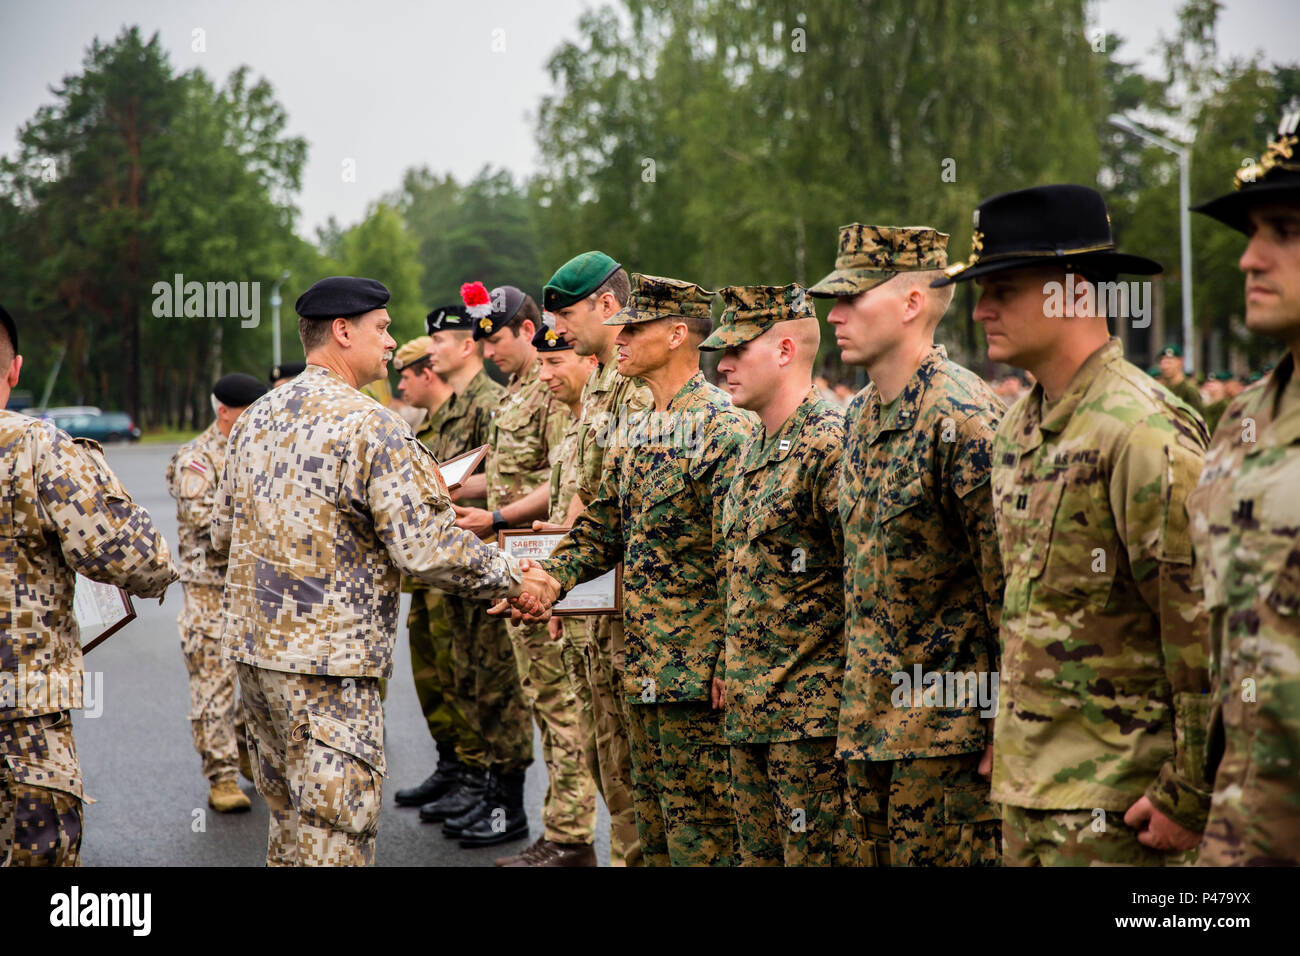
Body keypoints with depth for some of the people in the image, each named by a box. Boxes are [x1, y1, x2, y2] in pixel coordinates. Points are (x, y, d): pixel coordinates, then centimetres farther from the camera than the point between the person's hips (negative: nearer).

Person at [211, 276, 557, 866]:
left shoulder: (253, 420, 11)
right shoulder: (371, 427, -15)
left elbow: (224, 533, 19)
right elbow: (427, 551, -18)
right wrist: (512, 580, -5)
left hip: (252, 642, 9)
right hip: (326, 660, -8)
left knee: (292, 821, 20)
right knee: (334, 837, -2)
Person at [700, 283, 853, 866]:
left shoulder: (829, 447, -16)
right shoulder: (752, 449, 15)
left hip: (812, 713, -9)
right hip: (748, 707, 9)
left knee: (814, 854, -2)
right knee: (758, 853, 14)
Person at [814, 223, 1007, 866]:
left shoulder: (963, 419, -17)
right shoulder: (860, 416, 12)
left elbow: (1010, 583, -19)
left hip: (949, 725, -9)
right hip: (869, 718, 9)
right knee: (878, 856, 14)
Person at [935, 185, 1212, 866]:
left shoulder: (1143, 434, -17)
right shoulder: (1019, 429, 11)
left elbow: (1205, 625, -18)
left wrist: (1188, 797, -17)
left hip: (1113, 795, -8)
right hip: (1027, 781, 9)